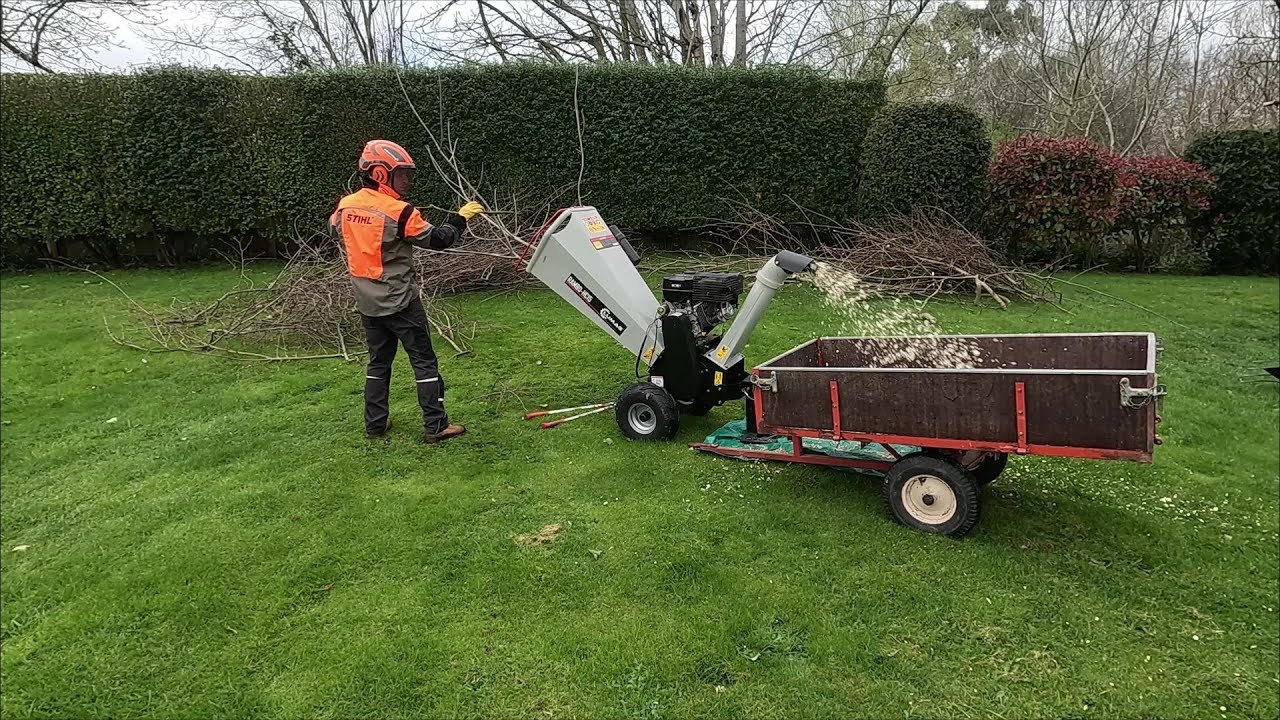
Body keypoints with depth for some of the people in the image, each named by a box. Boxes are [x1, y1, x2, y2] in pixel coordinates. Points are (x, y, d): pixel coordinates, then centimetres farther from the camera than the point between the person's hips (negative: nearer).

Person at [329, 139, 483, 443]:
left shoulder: (346, 206, 1)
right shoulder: (399, 212, -18)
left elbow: (334, 227, 23)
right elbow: (438, 239, -11)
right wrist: (462, 217, 2)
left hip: (368, 302, 7)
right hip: (400, 301, -7)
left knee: (379, 361, 18)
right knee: (424, 361, 1)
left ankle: (375, 423, 23)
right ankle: (436, 426, 3)